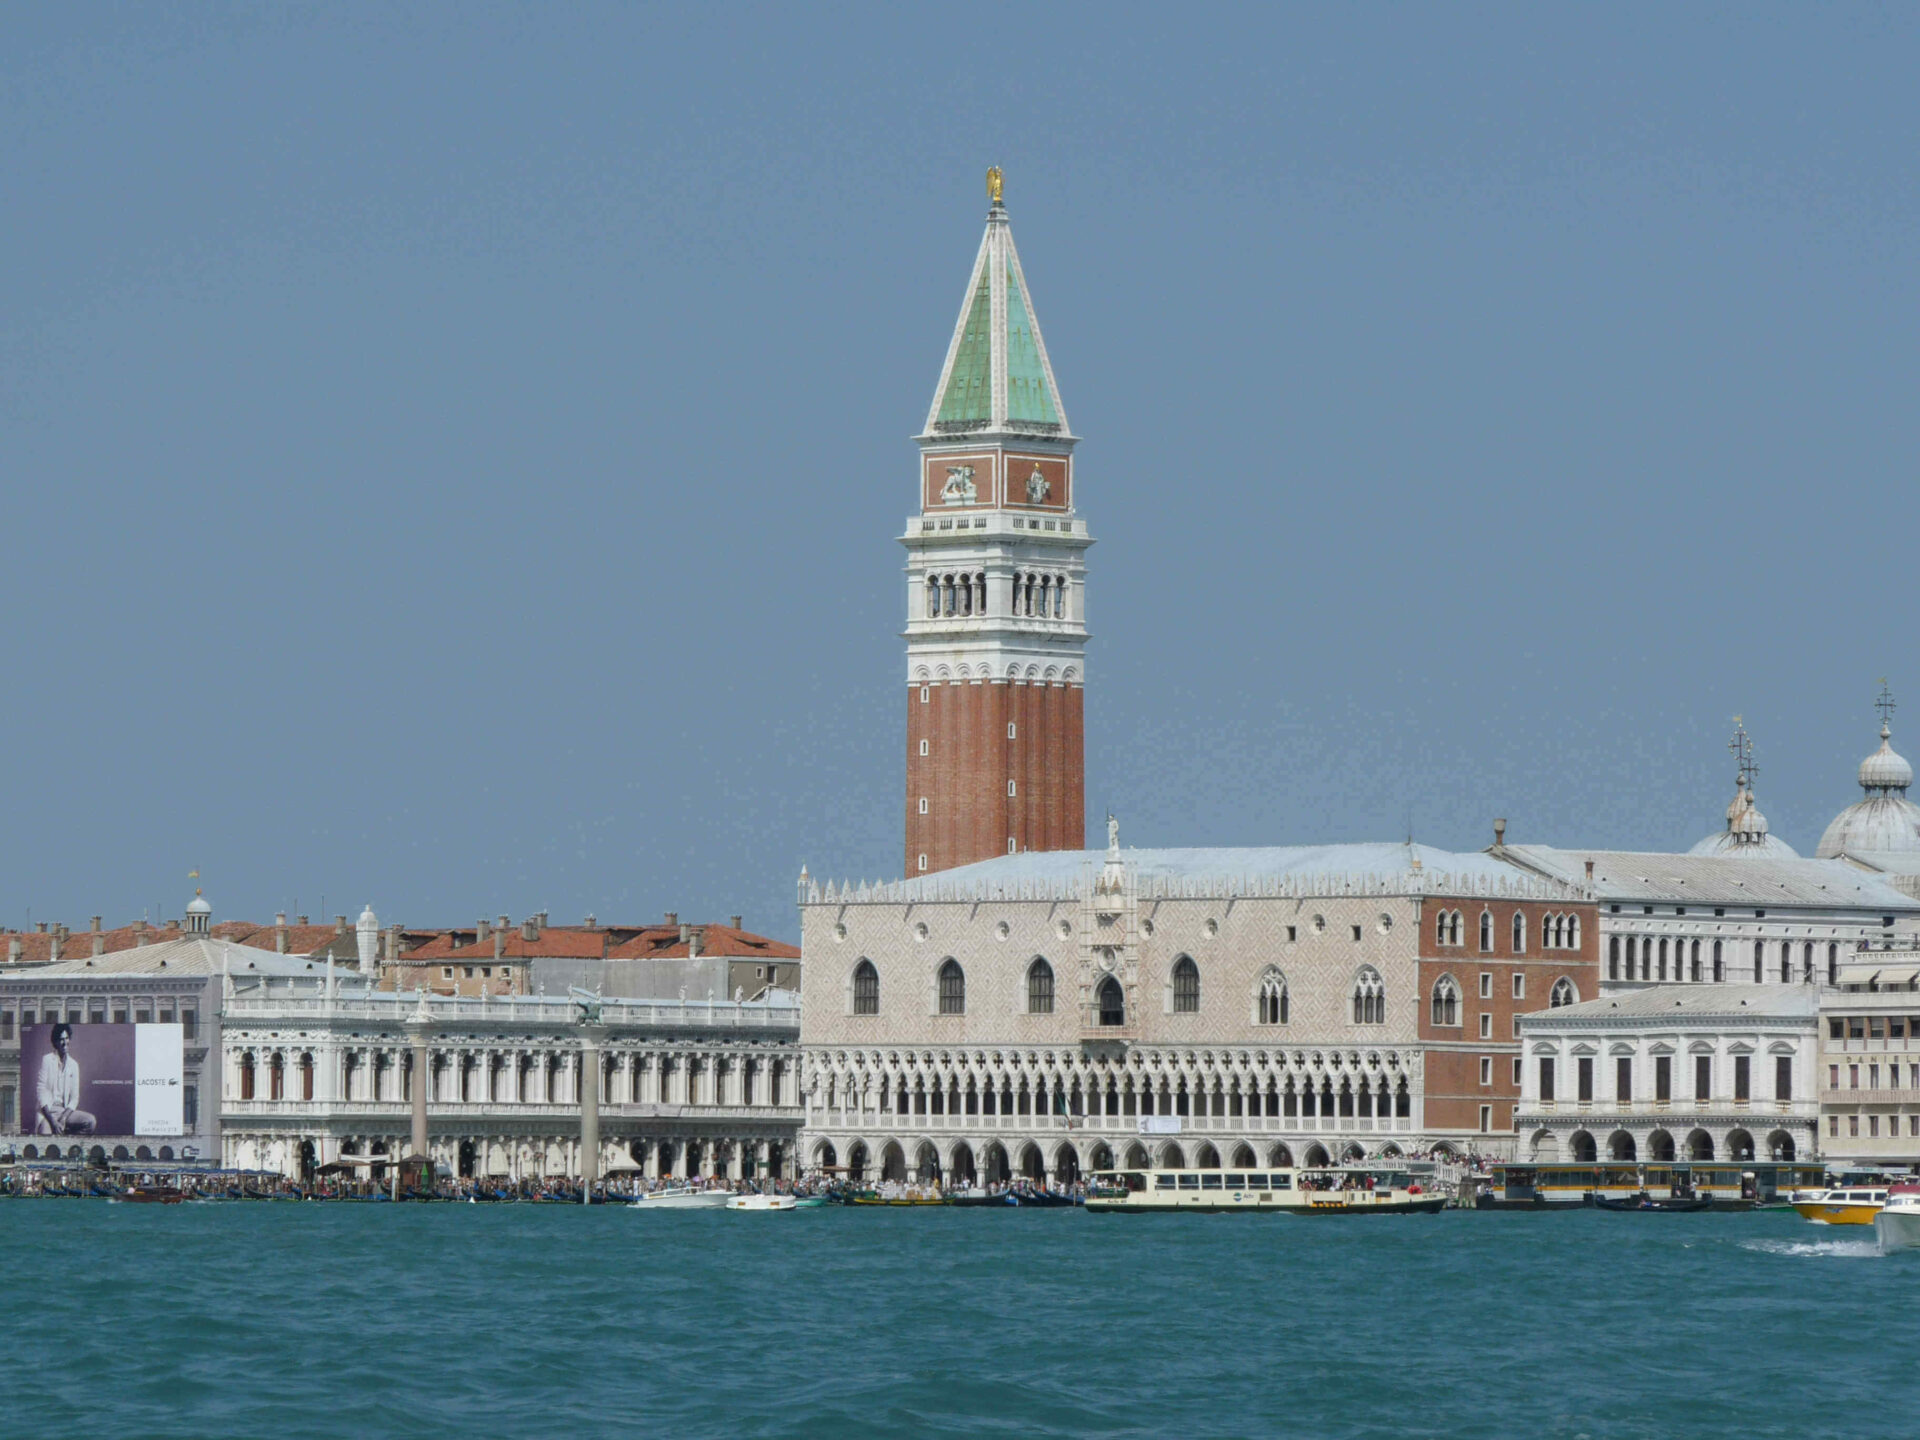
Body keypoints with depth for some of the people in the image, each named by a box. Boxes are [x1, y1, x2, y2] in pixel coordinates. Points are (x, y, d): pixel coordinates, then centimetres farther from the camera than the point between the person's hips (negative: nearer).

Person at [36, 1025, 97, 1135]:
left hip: (65, 1111, 5)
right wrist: (52, 1121, -19)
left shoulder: (73, 1065, 10)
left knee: (91, 1121, -20)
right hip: (46, 1111, -5)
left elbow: (74, 1097, 9)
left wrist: (63, 1117, -12)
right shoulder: (46, 1060, -2)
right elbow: (42, 1093, -8)